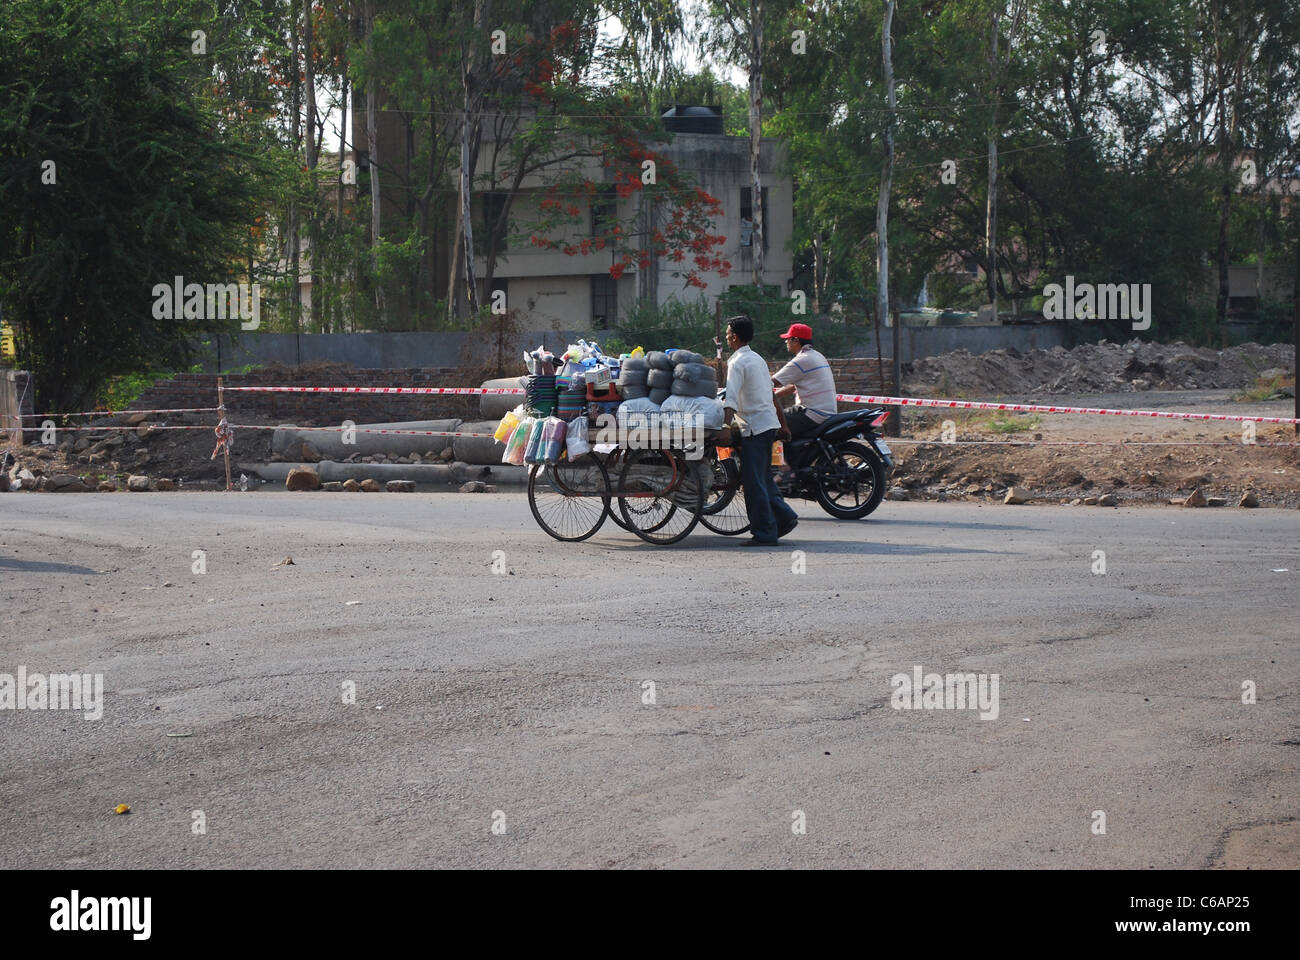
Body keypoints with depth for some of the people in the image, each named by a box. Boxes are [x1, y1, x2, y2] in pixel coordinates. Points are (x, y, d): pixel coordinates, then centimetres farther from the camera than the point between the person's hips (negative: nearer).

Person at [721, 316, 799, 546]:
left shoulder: (738, 363, -10)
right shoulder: (758, 359, 17)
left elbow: (731, 398, -23)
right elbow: (772, 395, 22)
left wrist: (726, 424, -31)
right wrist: (783, 425, 27)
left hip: (754, 427, -9)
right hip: (769, 423, 9)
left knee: (753, 481, -6)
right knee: (763, 478, 17)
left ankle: (764, 533, -6)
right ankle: (784, 517, 14)